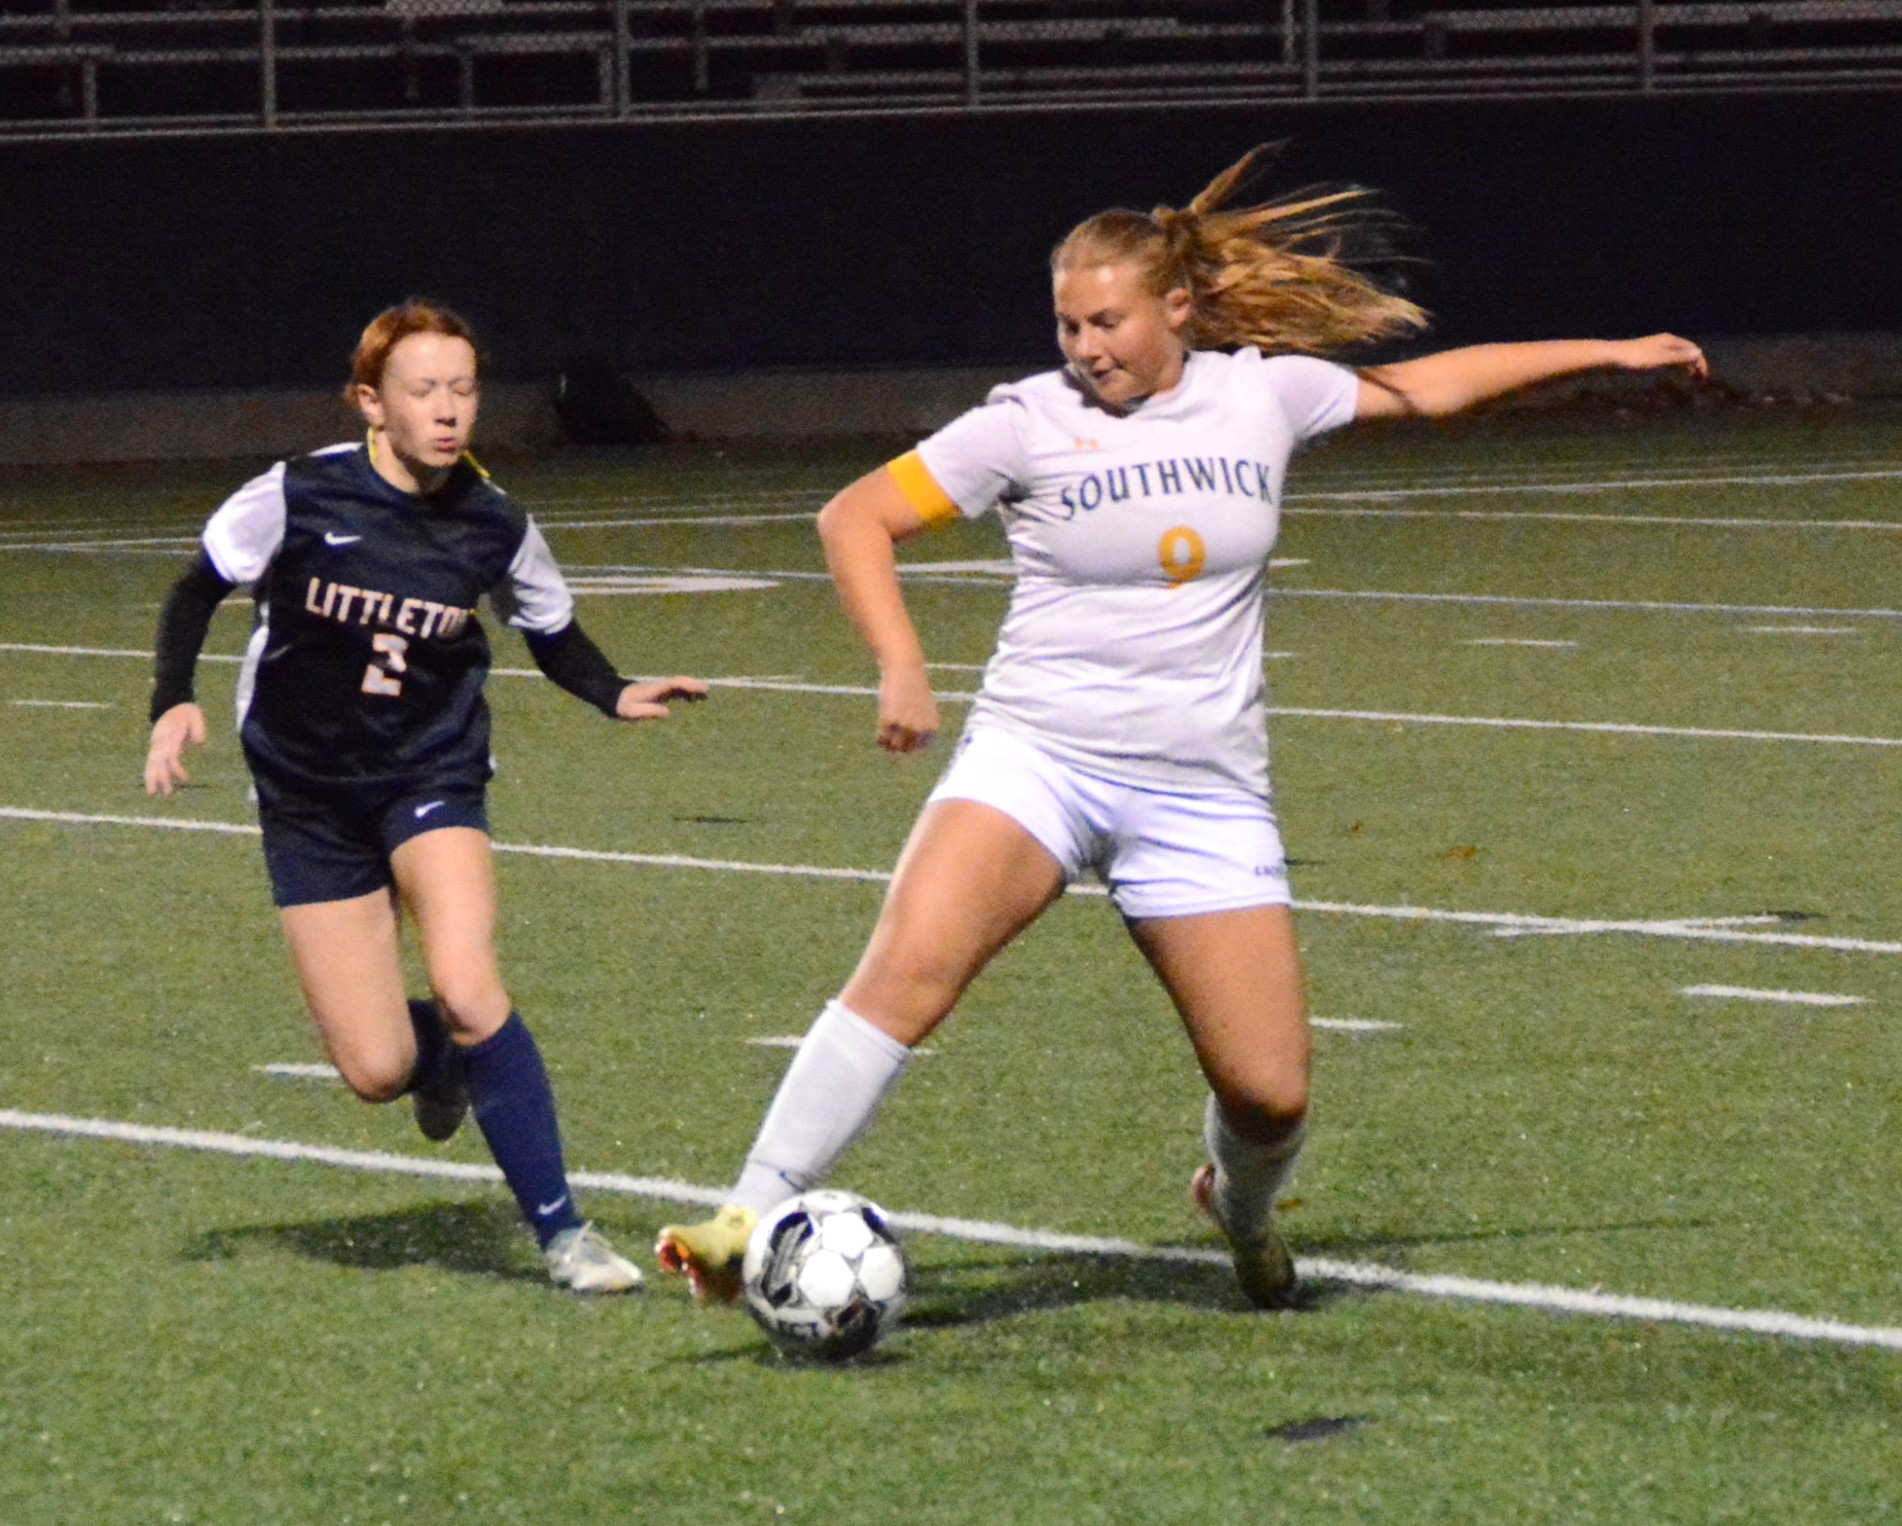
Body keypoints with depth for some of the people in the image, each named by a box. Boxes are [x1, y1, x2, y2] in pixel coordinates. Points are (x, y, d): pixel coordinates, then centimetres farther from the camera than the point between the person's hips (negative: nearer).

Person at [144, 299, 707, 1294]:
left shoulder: (494, 528, -7)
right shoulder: (297, 498, -13)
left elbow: (553, 633, 10)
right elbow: (198, 591, 1)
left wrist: (617, 696, -8)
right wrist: (174, 701, -13)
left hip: (432, 776, 0)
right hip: (309, 798, 0)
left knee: (466, 990, -27)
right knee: (376, 1072, -6)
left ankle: (560, 1229, -15)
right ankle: (441, 1062, 34)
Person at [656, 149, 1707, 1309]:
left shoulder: (1262, 393, 5)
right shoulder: (1033, 422, -3)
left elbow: (1424, 386, 20)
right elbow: (858, 516, -1)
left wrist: (1609, 353, 26)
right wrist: (902, 667, -15)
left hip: (1207, 792, 2)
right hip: (1037, 755, -2)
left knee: (1272, 1094, -2)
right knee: (908, 970, -28)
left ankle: (1242, 1209, 35)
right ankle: (752, 1222, -27)